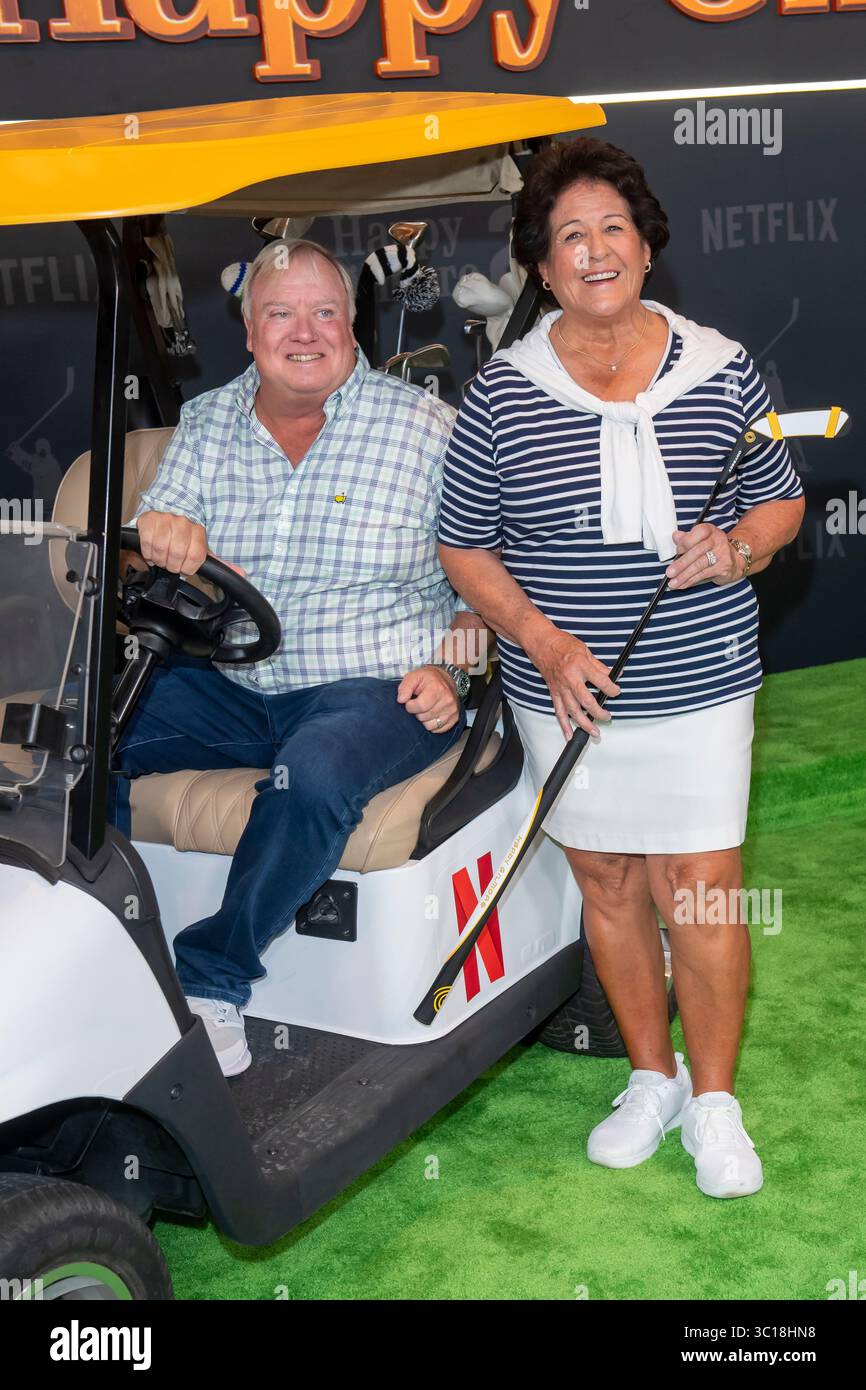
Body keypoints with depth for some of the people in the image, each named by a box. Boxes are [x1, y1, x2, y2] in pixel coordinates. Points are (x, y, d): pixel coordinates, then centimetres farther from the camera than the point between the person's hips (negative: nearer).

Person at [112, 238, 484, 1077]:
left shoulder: (425, 426, 0)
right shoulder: (205, 425, 10)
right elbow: (141, 556, 5)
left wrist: (448, 670, -14)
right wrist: (159, 533, -20)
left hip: (377, 687, -3)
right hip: (226, 686, 4)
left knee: (314, 774, -35)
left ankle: (212, 978, -17)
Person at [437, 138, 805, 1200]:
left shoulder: (720, 370, 1)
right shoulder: (501, 392, -2)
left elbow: (782, 498, 10)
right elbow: (463, 544, 1)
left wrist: (739, 547, -14)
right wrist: (546, 643, -13)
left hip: (699, 683, 0)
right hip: (568, 689, 1)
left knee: (699, 889, 1)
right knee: (607, 882, 12)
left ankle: (714, 1096, 22)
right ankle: (652, 1076, 32)